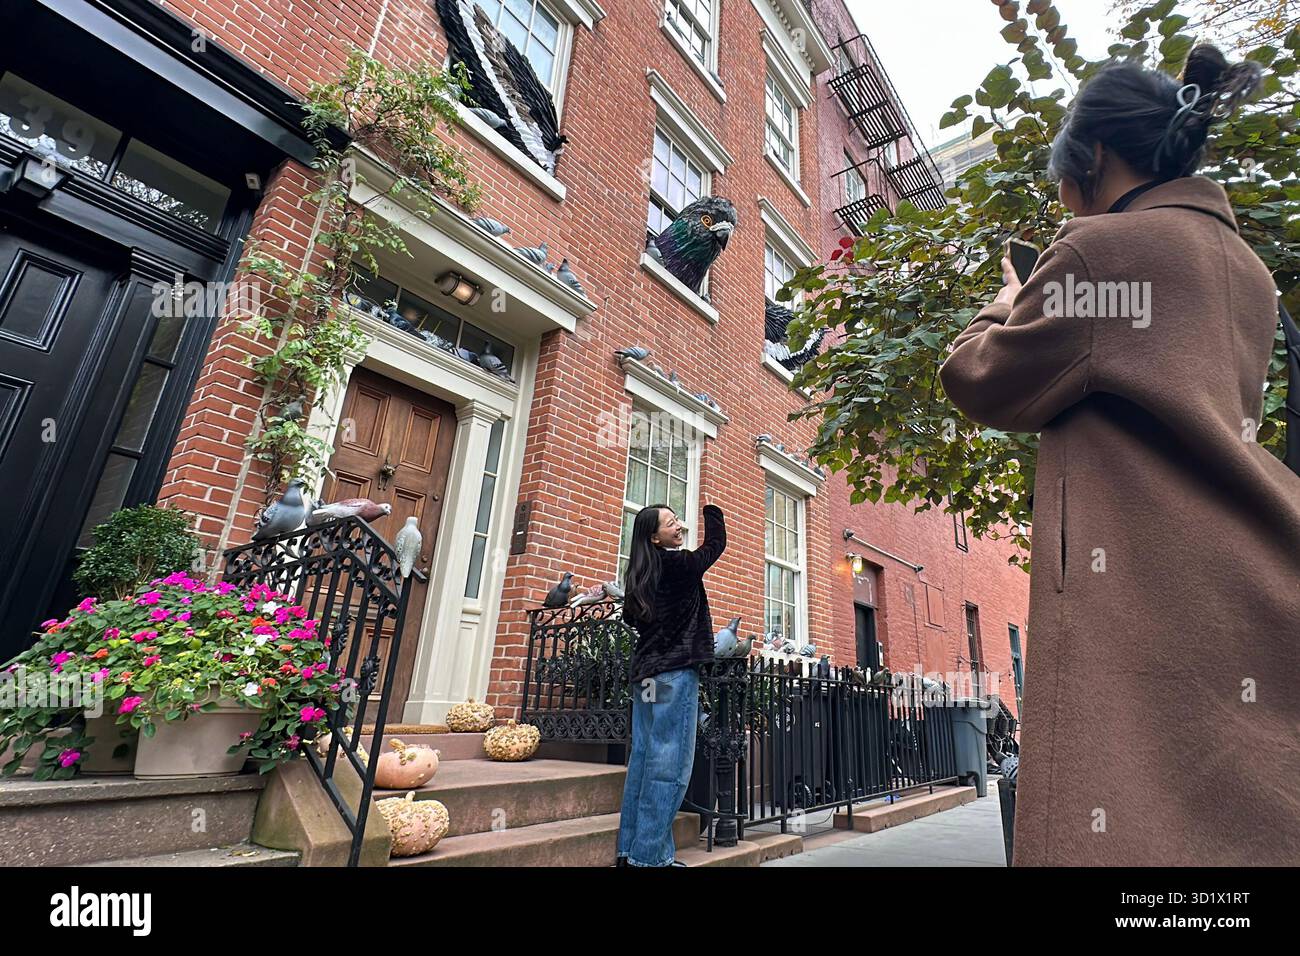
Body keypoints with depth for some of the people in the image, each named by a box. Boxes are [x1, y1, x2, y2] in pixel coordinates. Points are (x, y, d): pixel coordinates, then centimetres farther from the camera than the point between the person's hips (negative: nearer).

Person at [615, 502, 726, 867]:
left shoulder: (643, 574, 12)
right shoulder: (679, 564, -10)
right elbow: (716, 543, 3)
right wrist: (712, 508, 14)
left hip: (645, 673, 8)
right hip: (675, 672, -8)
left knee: (645, 759, 11)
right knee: (669, 764, -4)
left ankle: (631, 850, 17)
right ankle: (649, 856, 0)